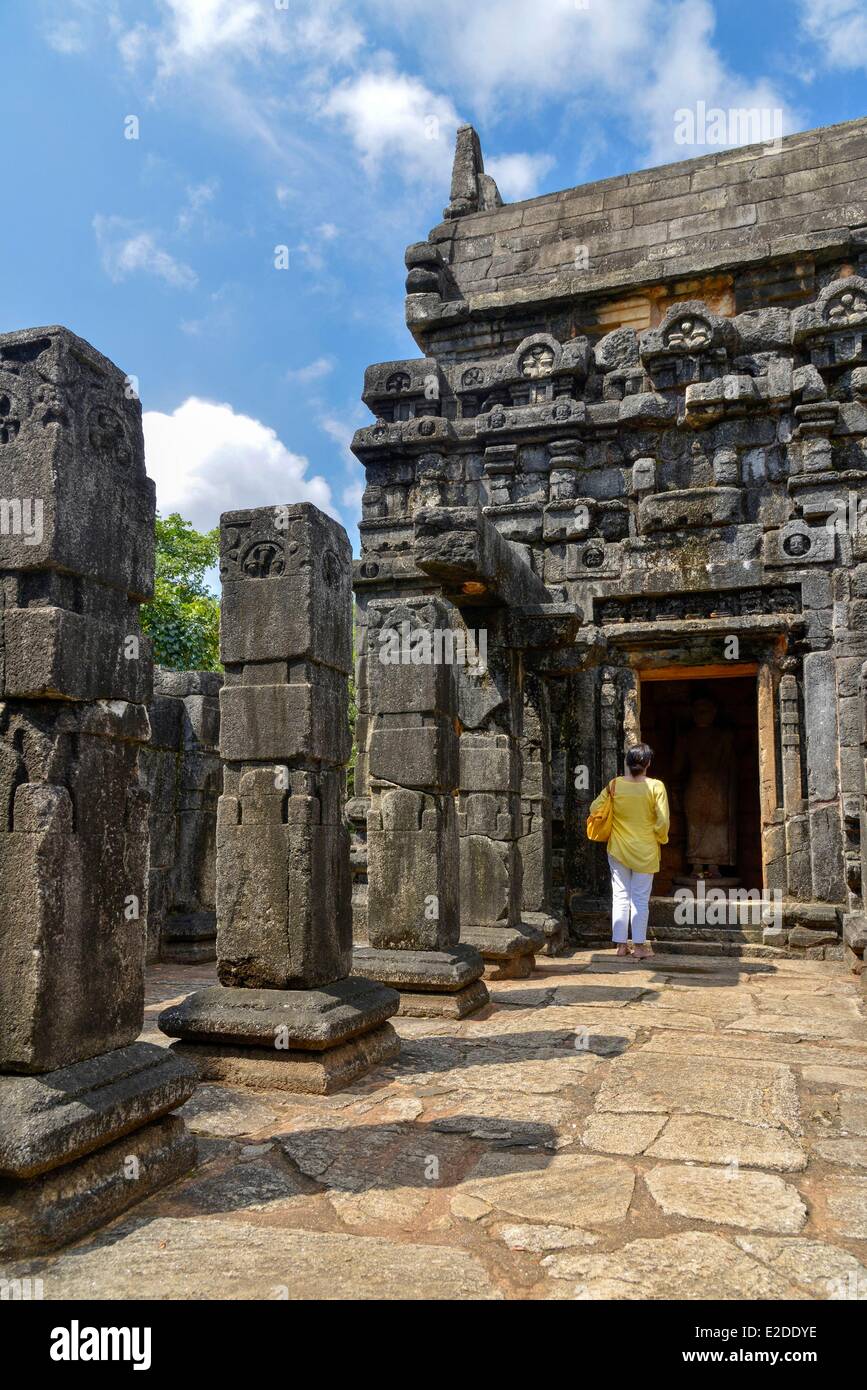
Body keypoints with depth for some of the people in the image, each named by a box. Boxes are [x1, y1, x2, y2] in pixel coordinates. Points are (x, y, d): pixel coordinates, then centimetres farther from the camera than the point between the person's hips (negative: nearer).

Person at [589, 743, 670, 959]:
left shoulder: (614, 785, -7)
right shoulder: (656, 787, -12)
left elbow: (595, 809, -5)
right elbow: (662, 823, -13)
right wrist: (661, 839, 4)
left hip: (618, 850, 2)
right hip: (645, 852, -2)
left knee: (620, 896, 10)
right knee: (640, 898, 7)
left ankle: (621, 944, 13)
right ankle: (639, 945, 10)